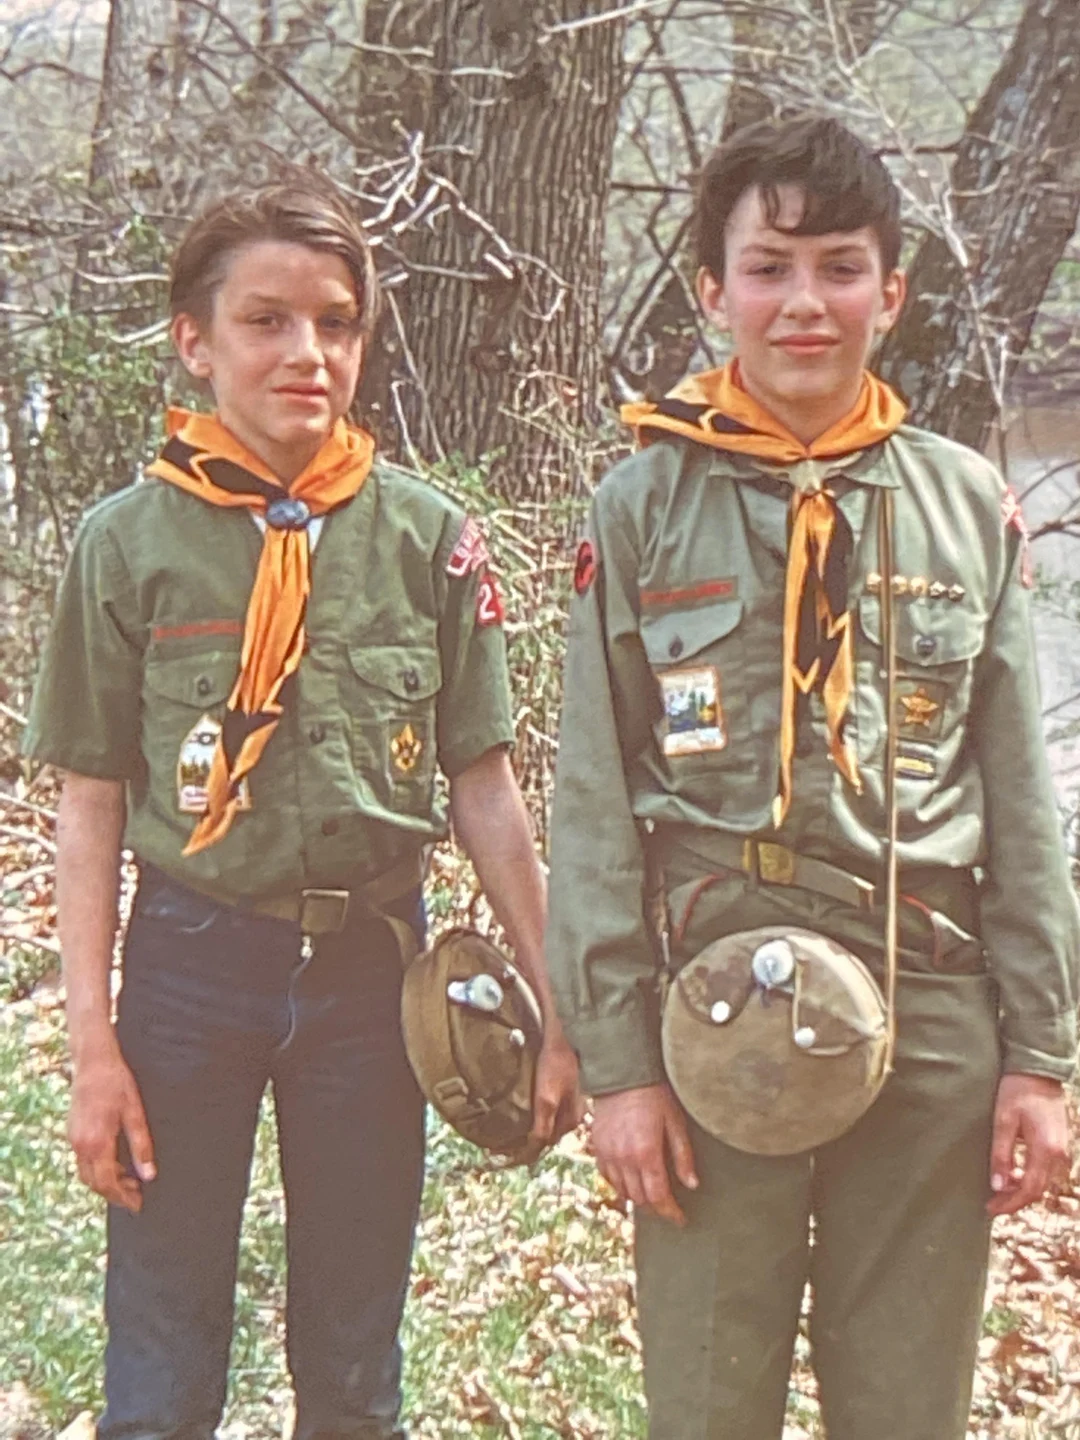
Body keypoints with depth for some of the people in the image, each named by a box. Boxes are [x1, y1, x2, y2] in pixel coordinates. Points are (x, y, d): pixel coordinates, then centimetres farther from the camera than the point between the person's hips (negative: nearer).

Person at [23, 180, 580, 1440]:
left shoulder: (427, 536, -1)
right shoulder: (128, 541, -4)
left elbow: (483, 786, 3)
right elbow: (90, 808, -2)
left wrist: (554, 1008, 2)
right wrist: (92, 1043, -7)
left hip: (370, 961, 1)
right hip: (191, 959, -1)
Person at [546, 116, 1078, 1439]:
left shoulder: (968, 506, 6)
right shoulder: (644, 507, 0)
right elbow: (594, 807, -1)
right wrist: (616, 1060, -6)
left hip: (932, 1016, 2)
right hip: (715, 1013, -1)